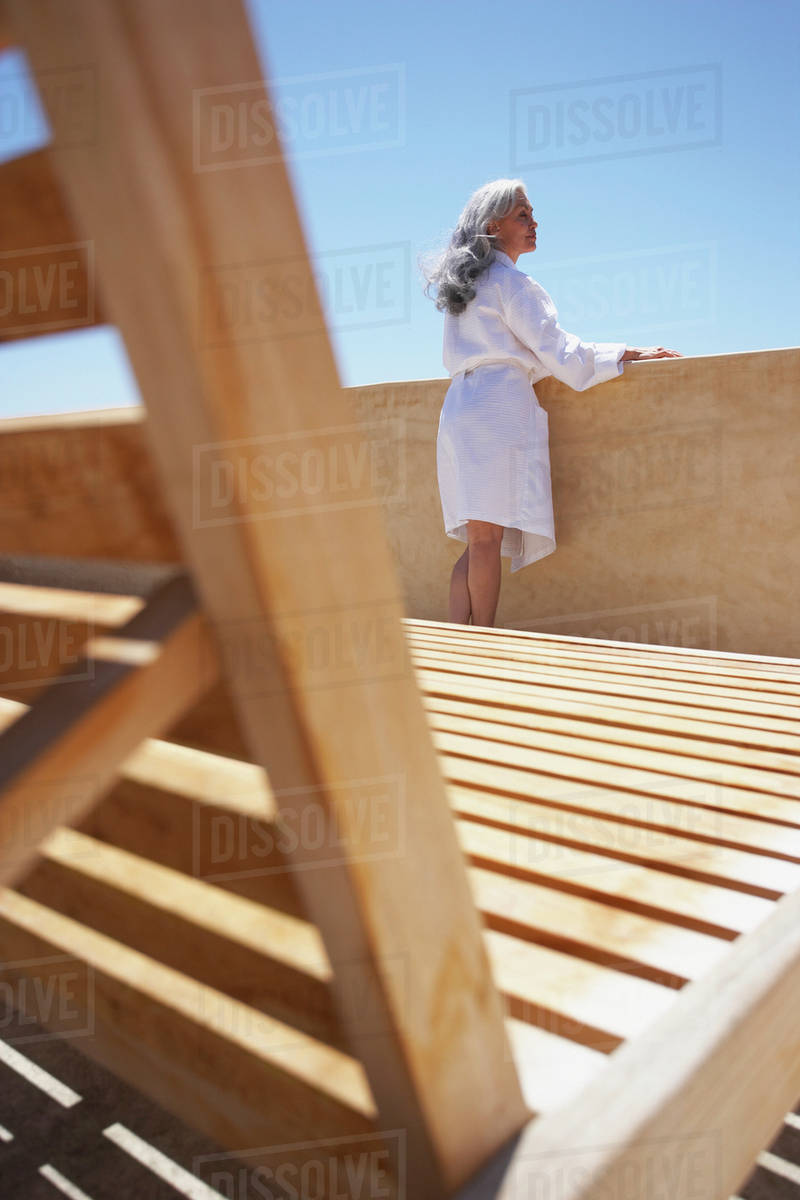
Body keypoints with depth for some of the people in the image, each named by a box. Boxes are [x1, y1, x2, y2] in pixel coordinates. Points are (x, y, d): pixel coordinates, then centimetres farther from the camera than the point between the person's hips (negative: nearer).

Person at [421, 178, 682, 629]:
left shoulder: (462, 284, 25)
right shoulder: (512, 282, -1)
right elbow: (557, 349, -3)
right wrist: (631, 354, 5)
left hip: (458, 409, 8)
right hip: (499, 406, -8)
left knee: (478, 540, 3)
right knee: (488, 537, -10)